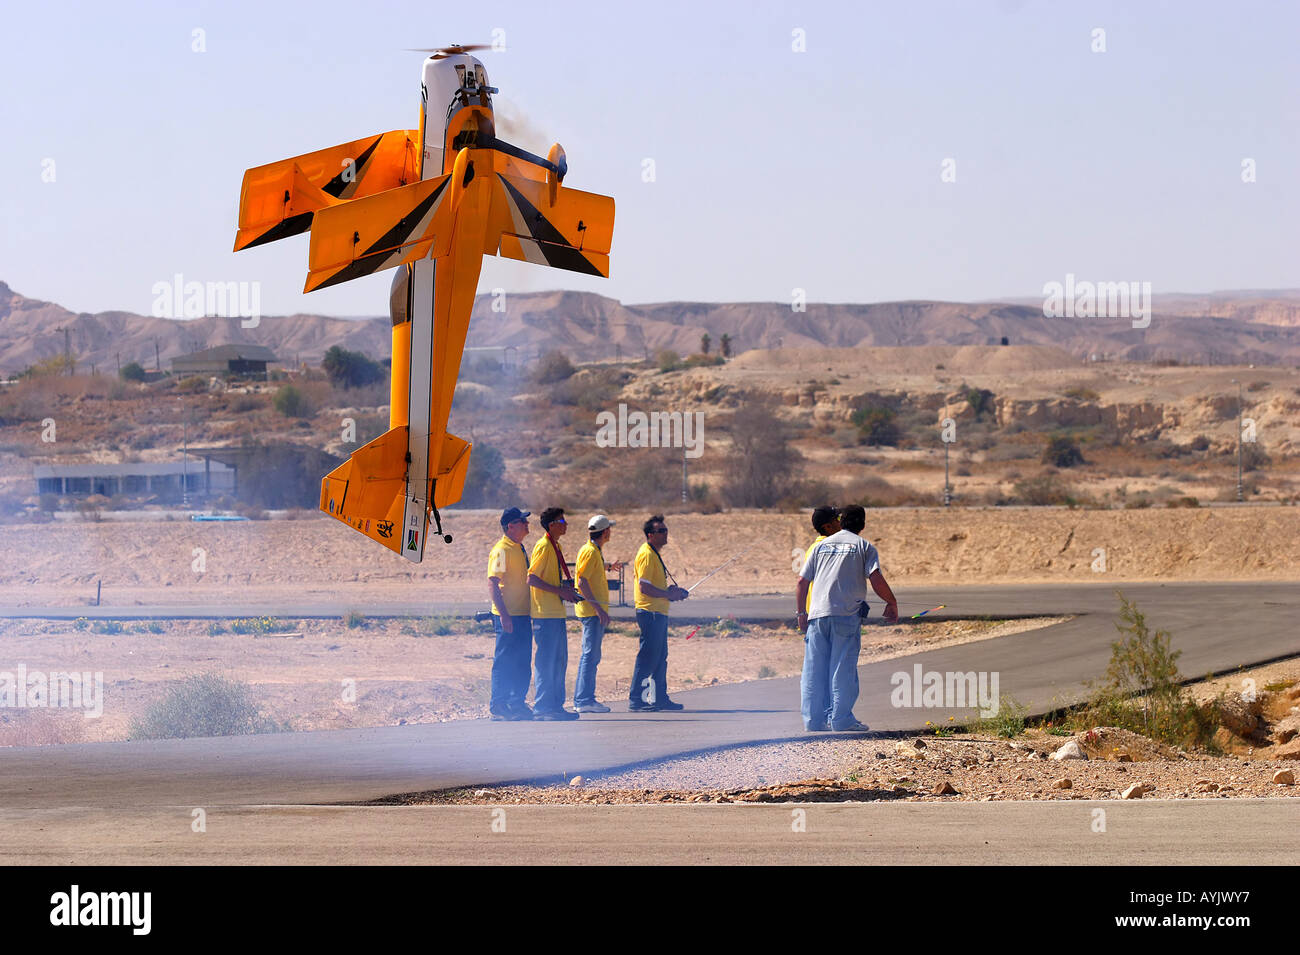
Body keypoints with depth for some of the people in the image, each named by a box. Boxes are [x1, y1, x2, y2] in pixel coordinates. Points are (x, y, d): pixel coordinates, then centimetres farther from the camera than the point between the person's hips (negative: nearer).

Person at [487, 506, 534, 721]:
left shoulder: (520, 549, 16)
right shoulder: (501, 550, -13)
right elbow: (492, 584, -18)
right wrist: (503, 615, -24)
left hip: (522, 615, 9)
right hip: (508, 615, -9)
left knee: (522, 661, 10)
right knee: (504, 661, -4)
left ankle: (517, 703, 16)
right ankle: (498, 705, 0)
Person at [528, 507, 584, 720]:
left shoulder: (555, 546, 17)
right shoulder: (543, 547, -12)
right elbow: (532, 579, -19)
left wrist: (568, 590, 10)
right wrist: (560, 591, -19)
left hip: (557, 613, 10)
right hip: (545, 614, -10)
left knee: (559, 660, 11)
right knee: (545, 660, -7)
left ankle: (555, 705, 16)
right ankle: (542, 707, -4)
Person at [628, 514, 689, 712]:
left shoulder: (654, 554, 19)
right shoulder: (647, 555, -14)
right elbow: (644, 587, -22)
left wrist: (673, 591, 13)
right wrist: (669, 594, -15)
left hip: (658, 613, 11)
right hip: (650, 612, -11)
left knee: (660, 658, 14)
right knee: (648, 657, -9)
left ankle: (660, 698, 21)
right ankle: (635, 699, -7)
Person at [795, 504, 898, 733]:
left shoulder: (821, 545, 17)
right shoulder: (864, 547, 5)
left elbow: (802, 582, 14)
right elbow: (876, 579, -7)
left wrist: (801, 613, 21)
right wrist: (892, 603, 7)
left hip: (817, 613, 3)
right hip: (846, 613, -3)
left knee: (814, 669, 6)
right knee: (843, 668, -1)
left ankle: (813, 720, 6)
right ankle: (842, 719, -3)